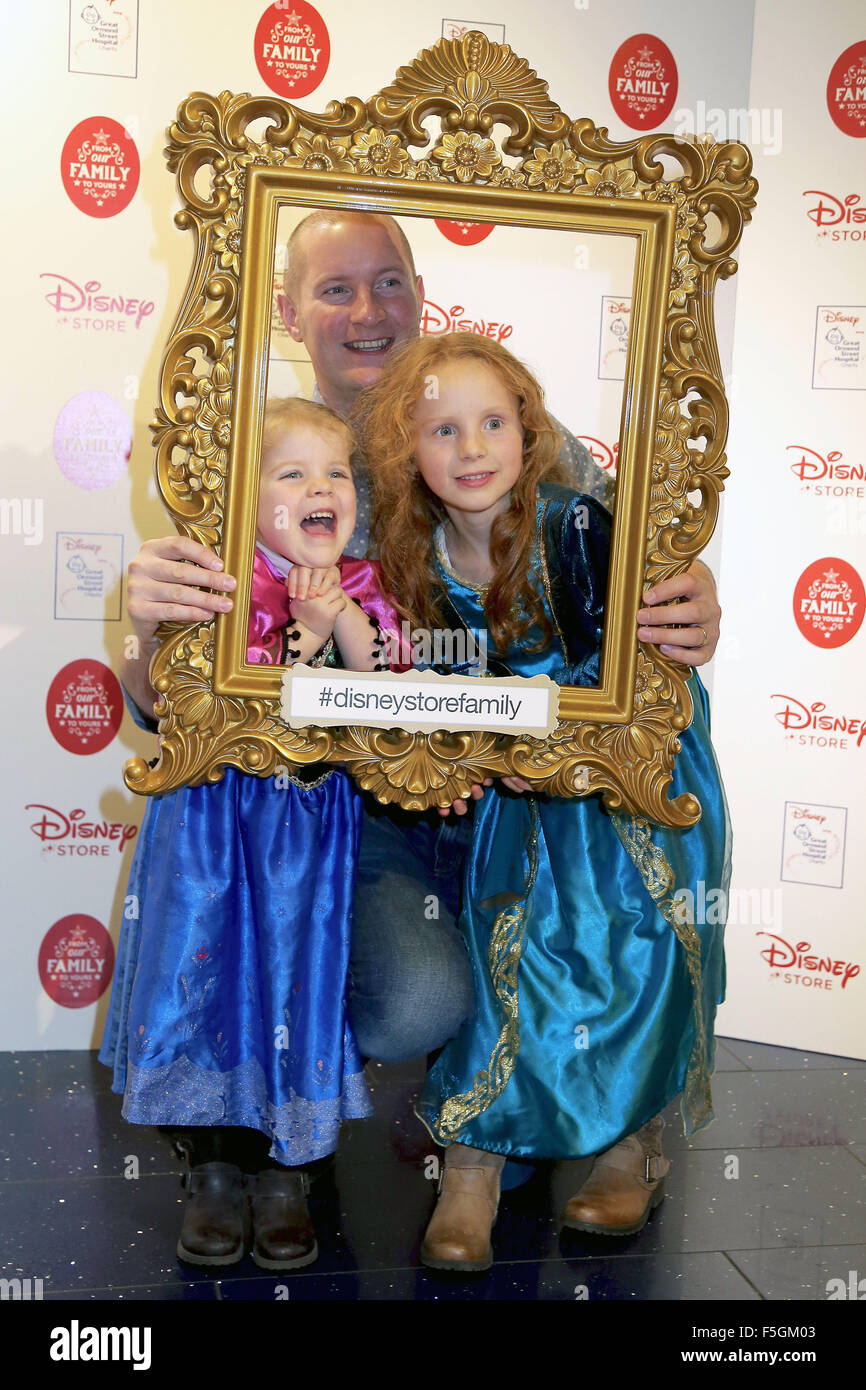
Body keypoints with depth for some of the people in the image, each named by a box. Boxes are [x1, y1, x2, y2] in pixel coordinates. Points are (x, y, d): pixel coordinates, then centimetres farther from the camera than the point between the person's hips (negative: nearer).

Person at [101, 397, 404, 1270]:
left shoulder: (362, 591, 3)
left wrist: (351, 625, -18)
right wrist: (306, 637, -27)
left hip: (314, 822, 3)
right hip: (216, 816, -2)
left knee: (298, 976, 6)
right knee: (209, 969, 2)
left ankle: (285, 1173, 23)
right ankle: (213, 1171, 21)